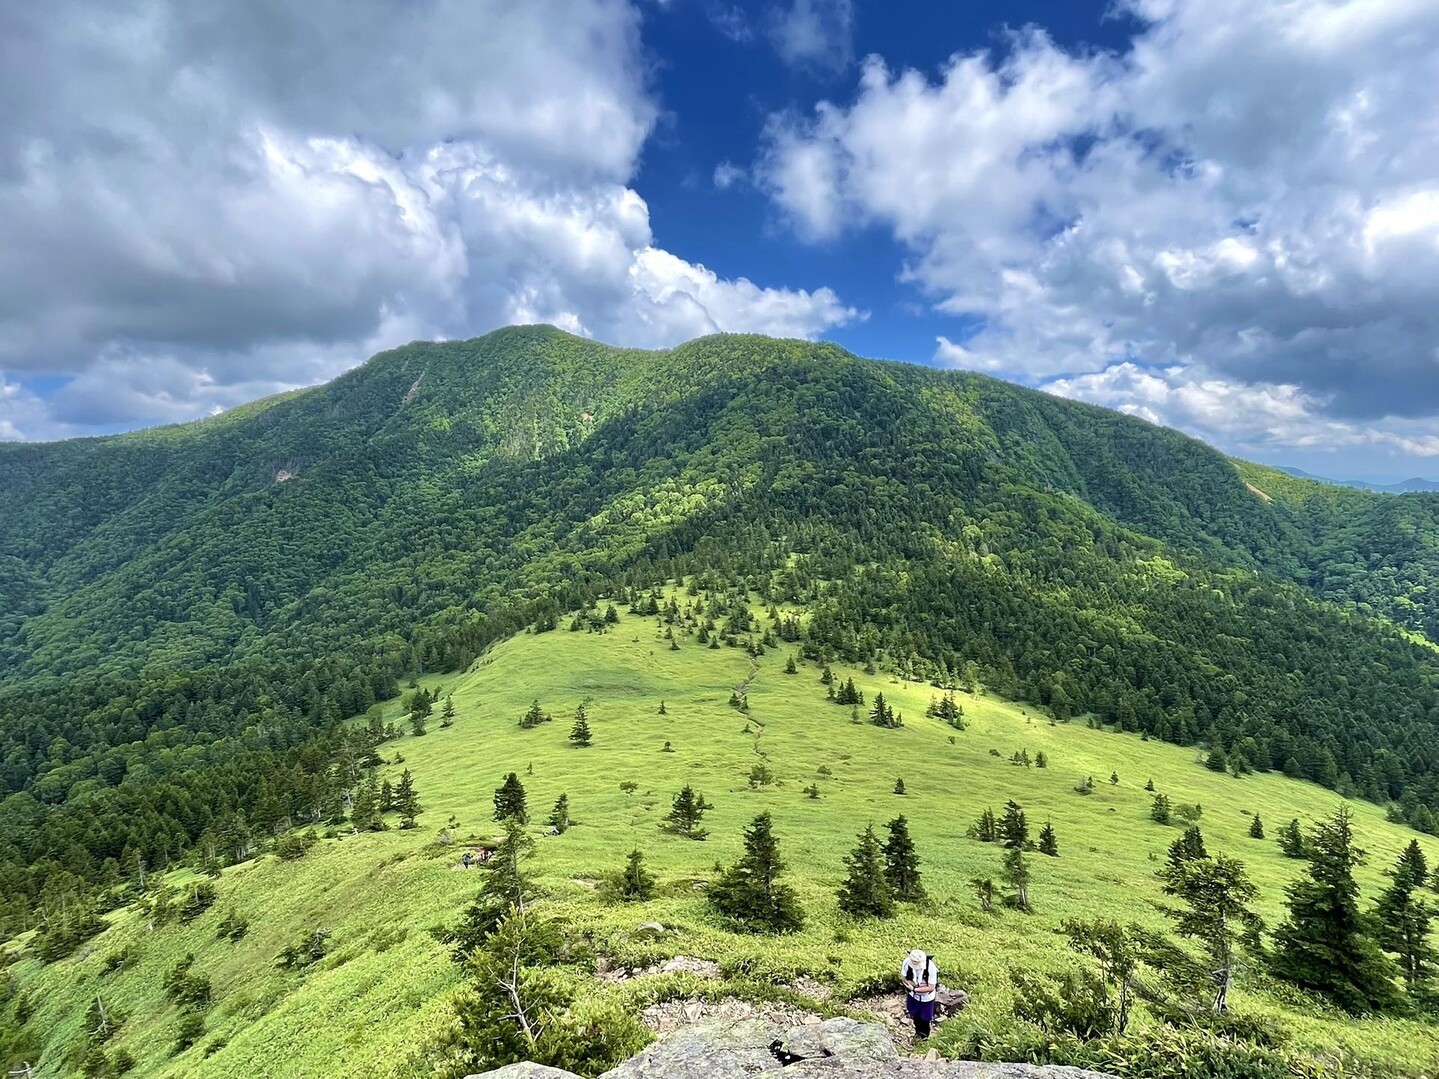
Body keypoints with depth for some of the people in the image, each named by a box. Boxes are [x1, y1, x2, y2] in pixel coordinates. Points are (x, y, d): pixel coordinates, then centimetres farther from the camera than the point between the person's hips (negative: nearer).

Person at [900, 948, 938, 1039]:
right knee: (915, 1015, 22)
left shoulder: (931, 967, -36)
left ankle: (923, 1035, 46)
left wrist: (914, 989, -31)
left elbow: (931, 987, -27)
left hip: (926, 997, -2)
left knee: (924, 1018, 17)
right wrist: (917, 985, -27)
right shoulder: (907, 962, -29)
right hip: (913, 995, 3)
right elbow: (903, 977, -15)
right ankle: (918, 1032, 50)